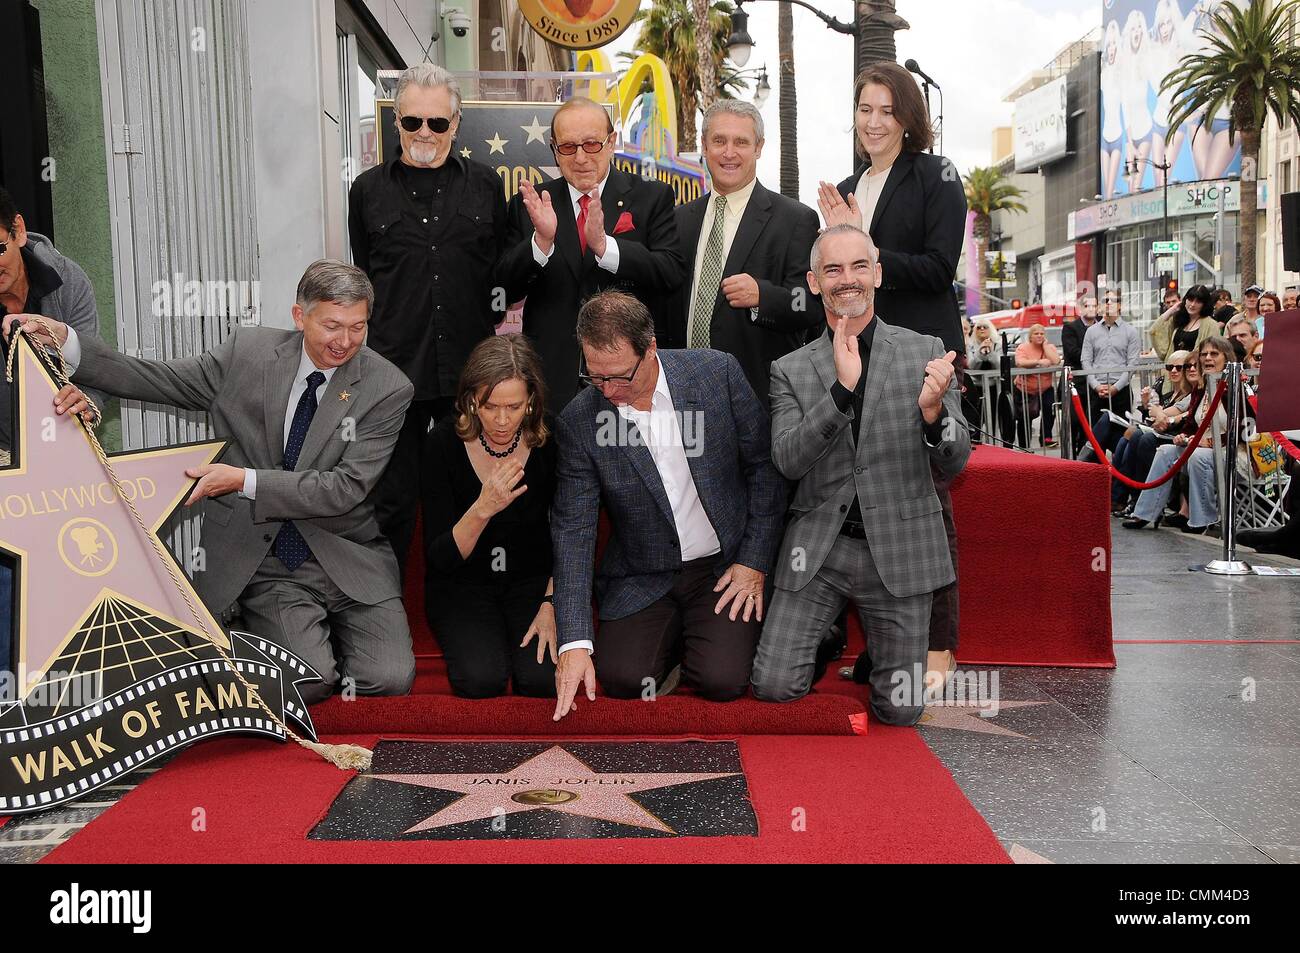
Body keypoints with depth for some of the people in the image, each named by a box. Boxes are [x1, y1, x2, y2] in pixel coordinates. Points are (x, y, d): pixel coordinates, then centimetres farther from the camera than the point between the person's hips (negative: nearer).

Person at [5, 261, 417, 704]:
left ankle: (333, 633, 19)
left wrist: (245, 480, -20)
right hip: (263, 564, 0)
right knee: (306, 683, -20)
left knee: (389, 679, -14)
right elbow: (152, 379, 3)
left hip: (347, 563, 0)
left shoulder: (388, 388, -8)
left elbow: (346, 487, -15)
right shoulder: (247, 351, -1)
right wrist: (62, 339, -8)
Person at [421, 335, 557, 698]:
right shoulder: (444, 442, -17)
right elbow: (439, 558, -17)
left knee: (543, 678, -23)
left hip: (532, 579, 1)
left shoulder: (552, 439, -14)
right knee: (481, 678, -25)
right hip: (461, 583, 0)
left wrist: (551, 604, -12)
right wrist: (483, 508, -34)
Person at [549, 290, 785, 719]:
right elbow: (572, 531, -12)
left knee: (721, 680, -17)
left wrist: (754, 563, -6)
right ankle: (672, 641, 16)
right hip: (642, 579, 1)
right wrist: (574, 642, -19)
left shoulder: (718, 372, -13)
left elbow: (764, 466, -2)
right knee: (621, 679, -16)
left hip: (725, 567, -1)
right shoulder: (578, 423, -12)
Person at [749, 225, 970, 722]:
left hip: (899, 548, 0)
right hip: (819, 547, 1)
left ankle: (874, 648, 37)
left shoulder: (925, 351, 0)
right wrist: (841, 388, -22)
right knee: (773, 686, -4)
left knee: (900, 709, 3)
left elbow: (955, 463, -2)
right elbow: (788, 460, -11)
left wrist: (932, 409, -25)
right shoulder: (790, 369, 2)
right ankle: (826, 636, 27)